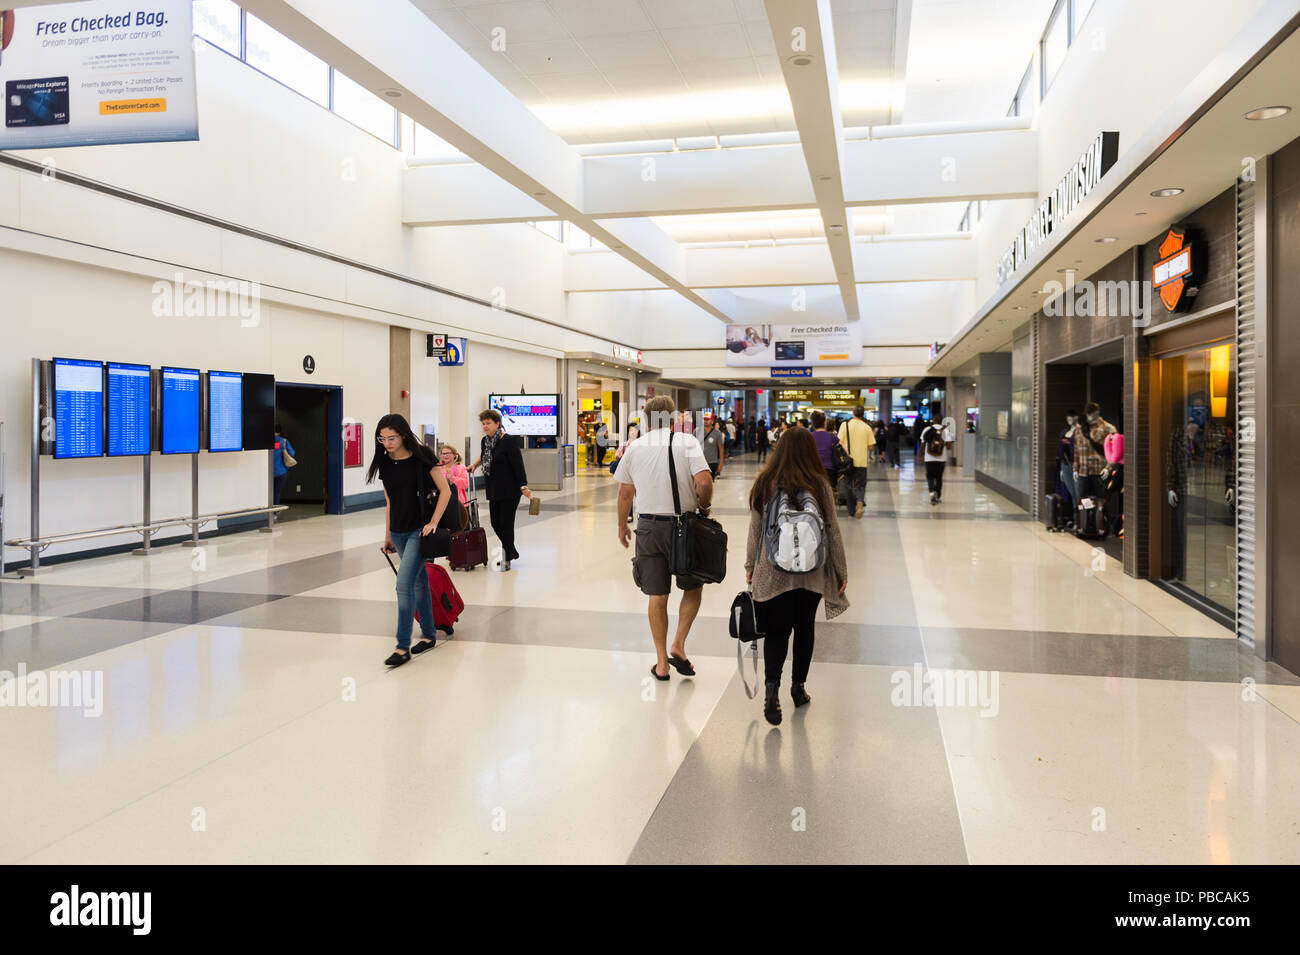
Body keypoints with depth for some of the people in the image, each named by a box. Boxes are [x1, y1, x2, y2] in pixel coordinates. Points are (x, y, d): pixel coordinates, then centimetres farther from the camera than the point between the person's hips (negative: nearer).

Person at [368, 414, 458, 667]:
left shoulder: (421, 457, -10)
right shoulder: (385, 464, 6)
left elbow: (445, 490, -8)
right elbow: (389, 502, 14)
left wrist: (433, 523, -14)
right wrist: (387, 536, 15)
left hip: (420, 529, -6)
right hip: (399, 532, 6)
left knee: (404, 583, -13)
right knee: (419, 582, 15)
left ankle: (403, 646, -8)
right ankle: (428, 634, 27)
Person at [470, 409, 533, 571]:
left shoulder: (508, 442, -15)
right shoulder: (485, 441, 7)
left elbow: (518, 465, -17)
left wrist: (524, 486, -21)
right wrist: (475, 464, 13)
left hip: (510, 490, -7)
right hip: (493, 490, 7)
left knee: (506, 523, -4)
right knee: (495, 523, 10)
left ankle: (507, 560, 7)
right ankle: (512, 551, 30)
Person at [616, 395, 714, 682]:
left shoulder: (634, 447, 5)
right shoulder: (687, 441, -4)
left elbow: (625, 492, 9)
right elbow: (704, 482, -17)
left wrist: (622, 525, 22)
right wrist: (704, 506, 3)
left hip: (648, 526, 2)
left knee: (657, 596, 10)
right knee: (693, 588, 17)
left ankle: (662, 662, 16)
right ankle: (678, 645, 6)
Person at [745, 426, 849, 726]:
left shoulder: (764, 484, -5)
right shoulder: (819, 485, -9)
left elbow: (755, 530, 1)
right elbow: (832, 532, -3)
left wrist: (750, 566, 14)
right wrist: (841, 570, 8)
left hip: (772, 572, 0)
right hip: (811, 573, 0)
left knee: (776, 631, 6)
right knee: (804, 628, 15)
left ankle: (771, 687, -12)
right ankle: (798, 687, 27)